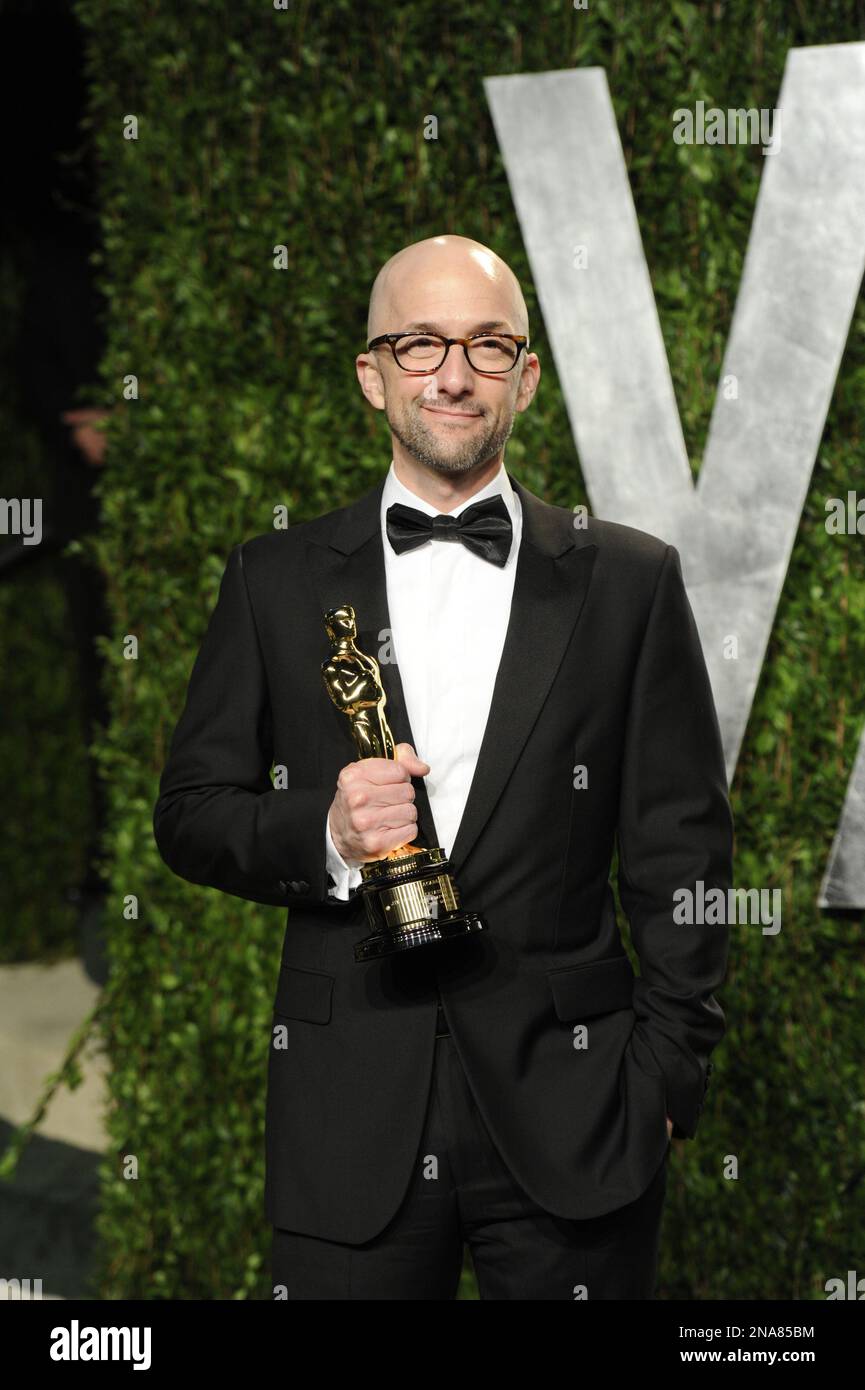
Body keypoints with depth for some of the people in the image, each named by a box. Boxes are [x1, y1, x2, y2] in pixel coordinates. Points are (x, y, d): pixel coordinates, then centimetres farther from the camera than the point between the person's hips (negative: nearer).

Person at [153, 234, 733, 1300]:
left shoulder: (629, 580, 5)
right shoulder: (277, 581, 7)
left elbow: (680, 850, 5)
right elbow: (190, 811, 8)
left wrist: (669, 1072, -2)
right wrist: (320, 834, -12)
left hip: (569, 1117, 0)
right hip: (350, 1119, 1)